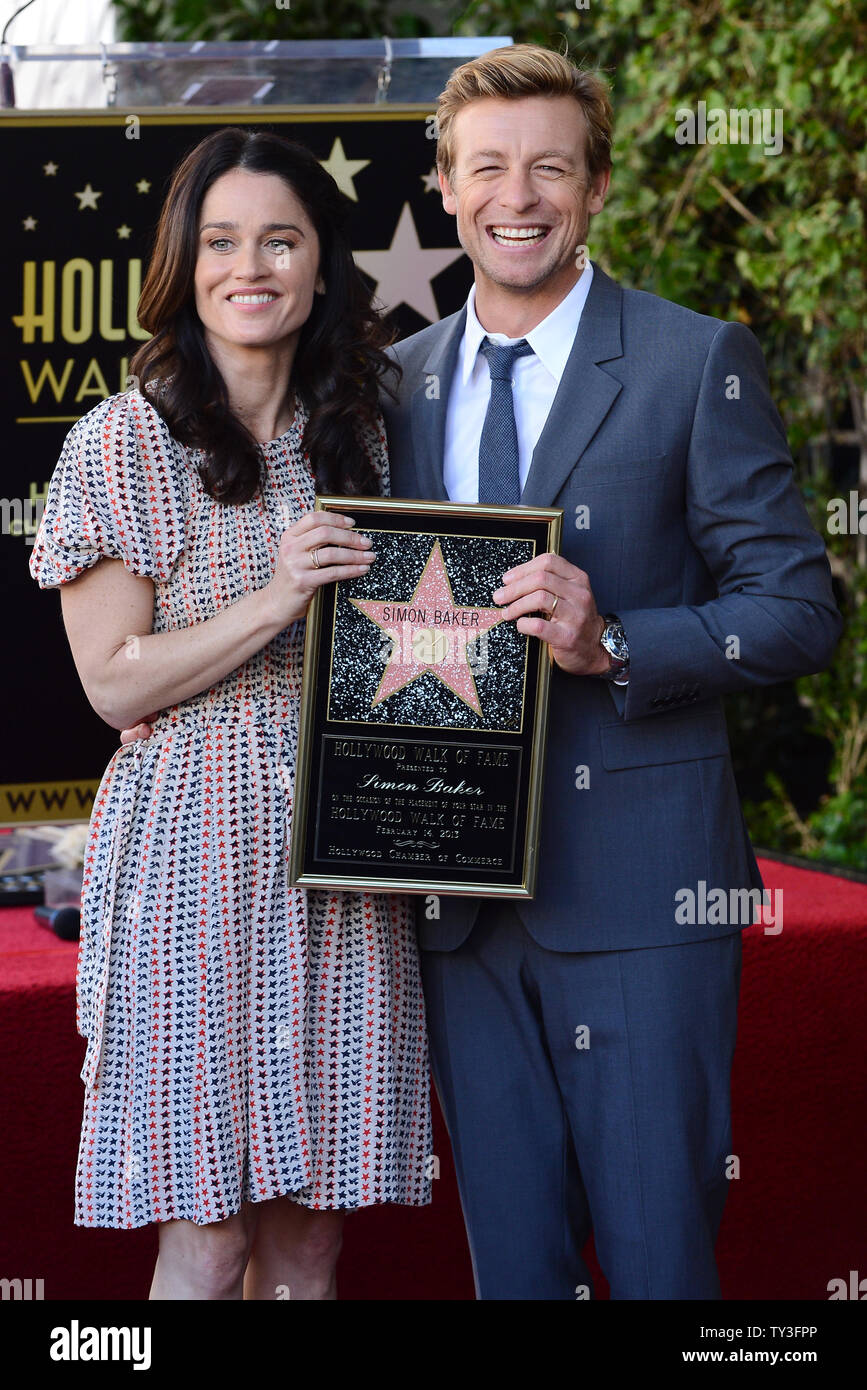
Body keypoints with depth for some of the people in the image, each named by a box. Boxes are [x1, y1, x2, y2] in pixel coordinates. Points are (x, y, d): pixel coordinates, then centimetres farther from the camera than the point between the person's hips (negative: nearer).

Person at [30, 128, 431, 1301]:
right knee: (205, 1239, -3)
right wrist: (272, 602, -17)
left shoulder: (356, 437, 12)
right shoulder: (119, 444, -3)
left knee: (309, 1233, 7)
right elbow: (116, 683, -6)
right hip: (193, 860, -4)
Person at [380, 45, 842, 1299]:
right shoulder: (402, 379, 11)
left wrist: (614, 644, -21)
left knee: (656, 1246, 0)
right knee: (508, 1251, 12)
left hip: (638, 878, -4)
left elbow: (798, 611, -6)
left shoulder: (699, 363, -3)